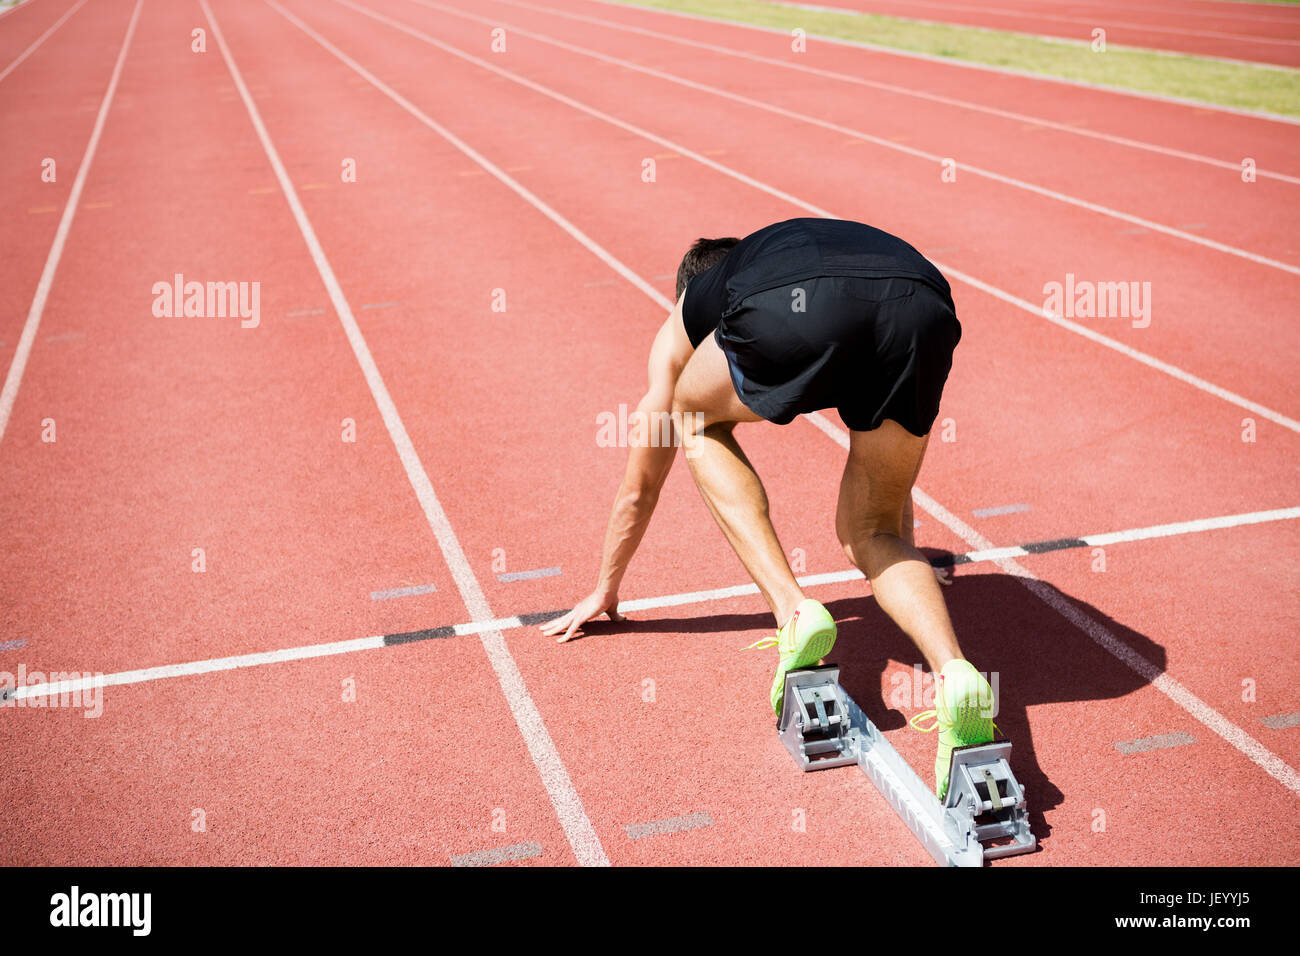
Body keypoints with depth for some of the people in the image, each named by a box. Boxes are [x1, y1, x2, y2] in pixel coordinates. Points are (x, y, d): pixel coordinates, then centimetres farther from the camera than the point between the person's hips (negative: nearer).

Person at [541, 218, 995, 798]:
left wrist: (604, 592, 61)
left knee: (697, 421, 29)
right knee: (873, 531, 22)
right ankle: (952, 671, -7)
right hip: (923, 308, 4)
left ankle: (792, 611, 13)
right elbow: (886, 467, 57)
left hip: (794, 310, -3)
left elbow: (640, 483, 47)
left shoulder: (687, 318, 40)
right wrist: (899, 576, 72)